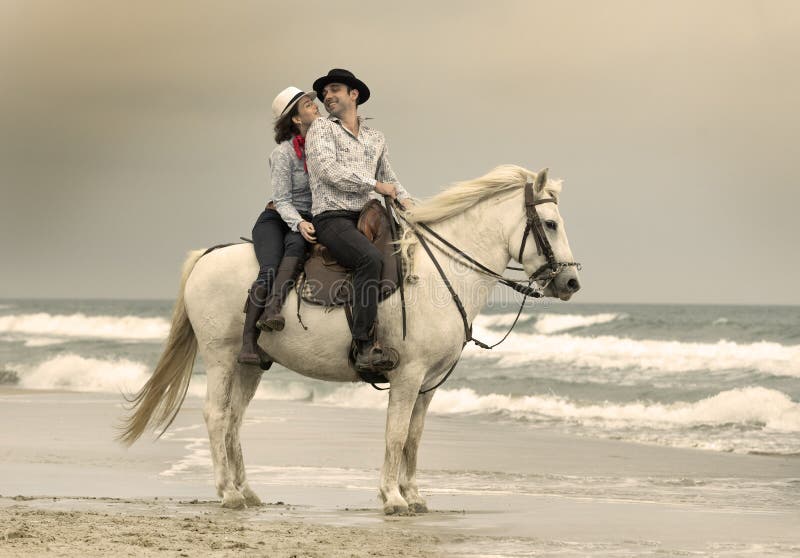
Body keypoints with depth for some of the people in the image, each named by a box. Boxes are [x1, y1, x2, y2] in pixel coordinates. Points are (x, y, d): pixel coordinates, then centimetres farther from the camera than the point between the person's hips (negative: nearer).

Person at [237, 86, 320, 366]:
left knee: (296, 244, -36)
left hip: (309, 222, 3)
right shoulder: (283, 153, -8)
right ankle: (248, 343, -33)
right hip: (277, 219, -3)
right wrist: (299, 223, -29)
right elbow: (283, 201, -11)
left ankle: (272, 309, -53)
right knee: (269, 271, -30)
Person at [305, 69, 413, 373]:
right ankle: (365, 348, -38)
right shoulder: (321, 128, 4)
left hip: (367, 219, 7)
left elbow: (388, 178, 29)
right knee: (371, 259, -33)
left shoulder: (375, 138, 21)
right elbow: (328, 170, -11)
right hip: (332, 218, -7)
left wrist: (405, 200, 8)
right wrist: (374, 184, -9)